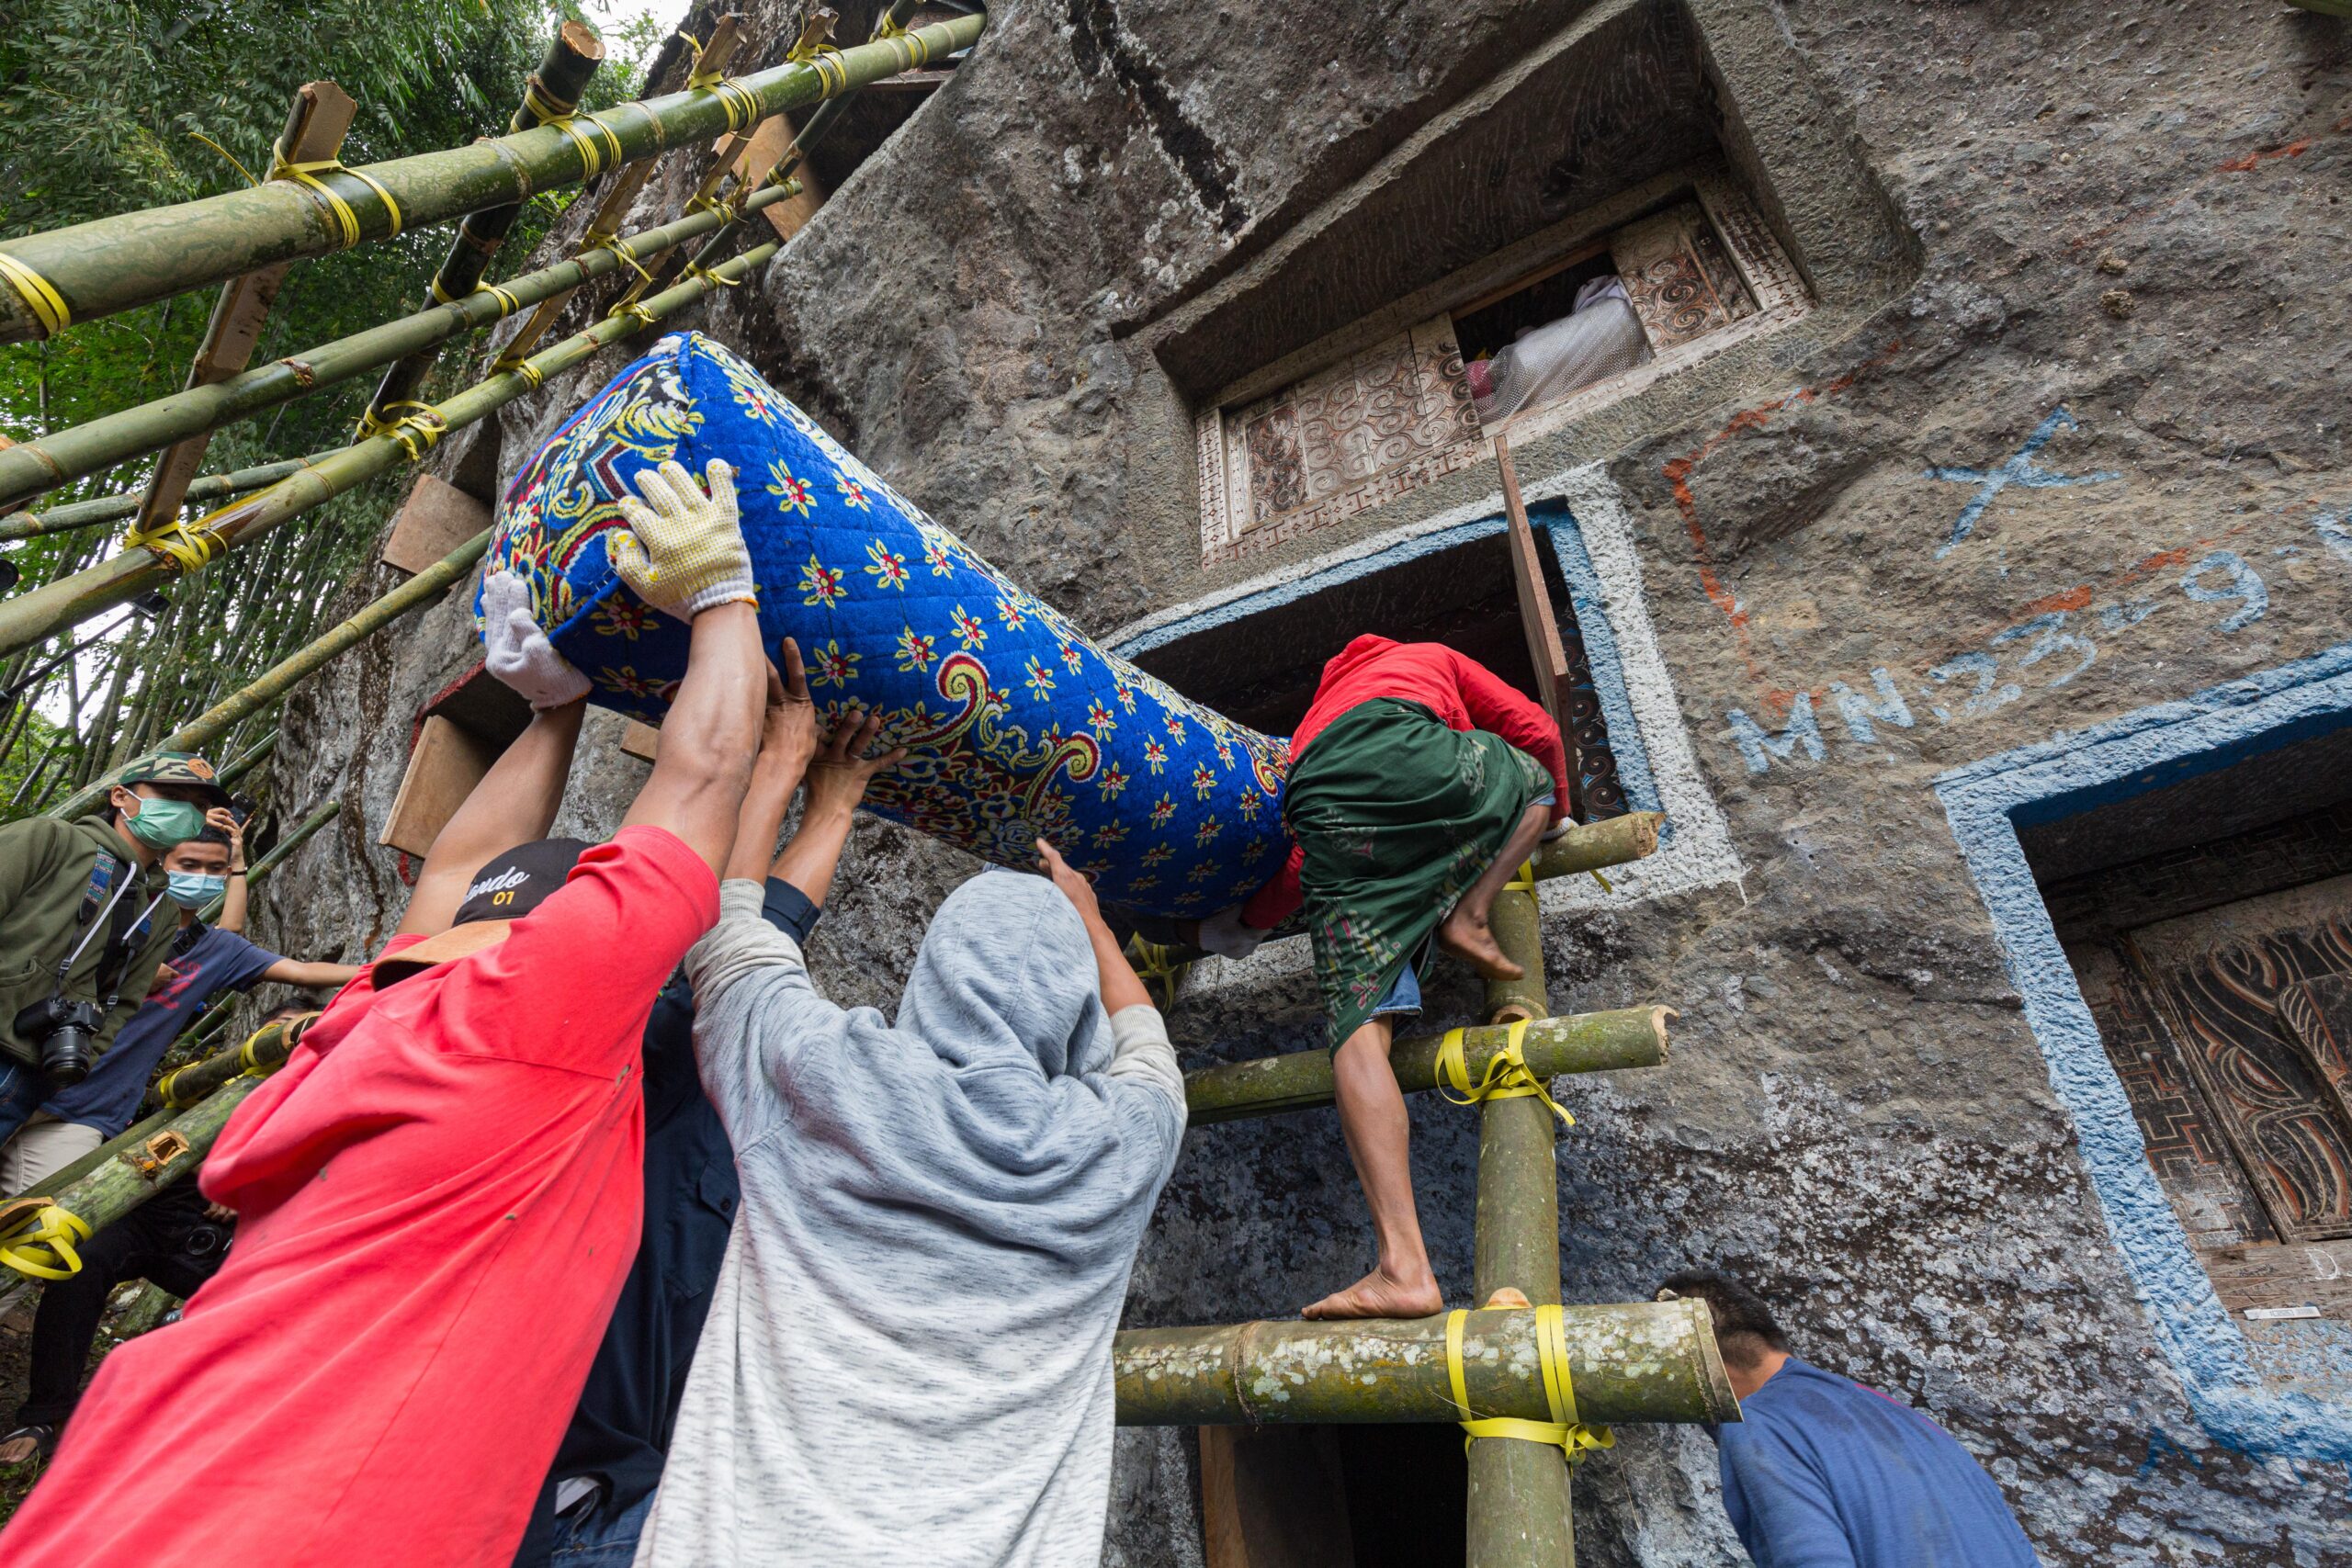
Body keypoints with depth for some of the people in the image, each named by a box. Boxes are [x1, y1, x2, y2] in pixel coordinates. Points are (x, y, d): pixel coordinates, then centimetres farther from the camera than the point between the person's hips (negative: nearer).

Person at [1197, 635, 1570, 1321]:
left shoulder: (1314, 719, 42)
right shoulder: (1431, 658, 38)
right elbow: (1537, 731, 31)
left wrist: (1247, 921, 39)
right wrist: (1551, 809, 50)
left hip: (1324, 818, 2)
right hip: (1412, 757, -2)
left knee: (1358, 1024, -3)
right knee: (1535, 770, 31)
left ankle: (1405, 1268, -16)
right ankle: (1469, 914, 6)